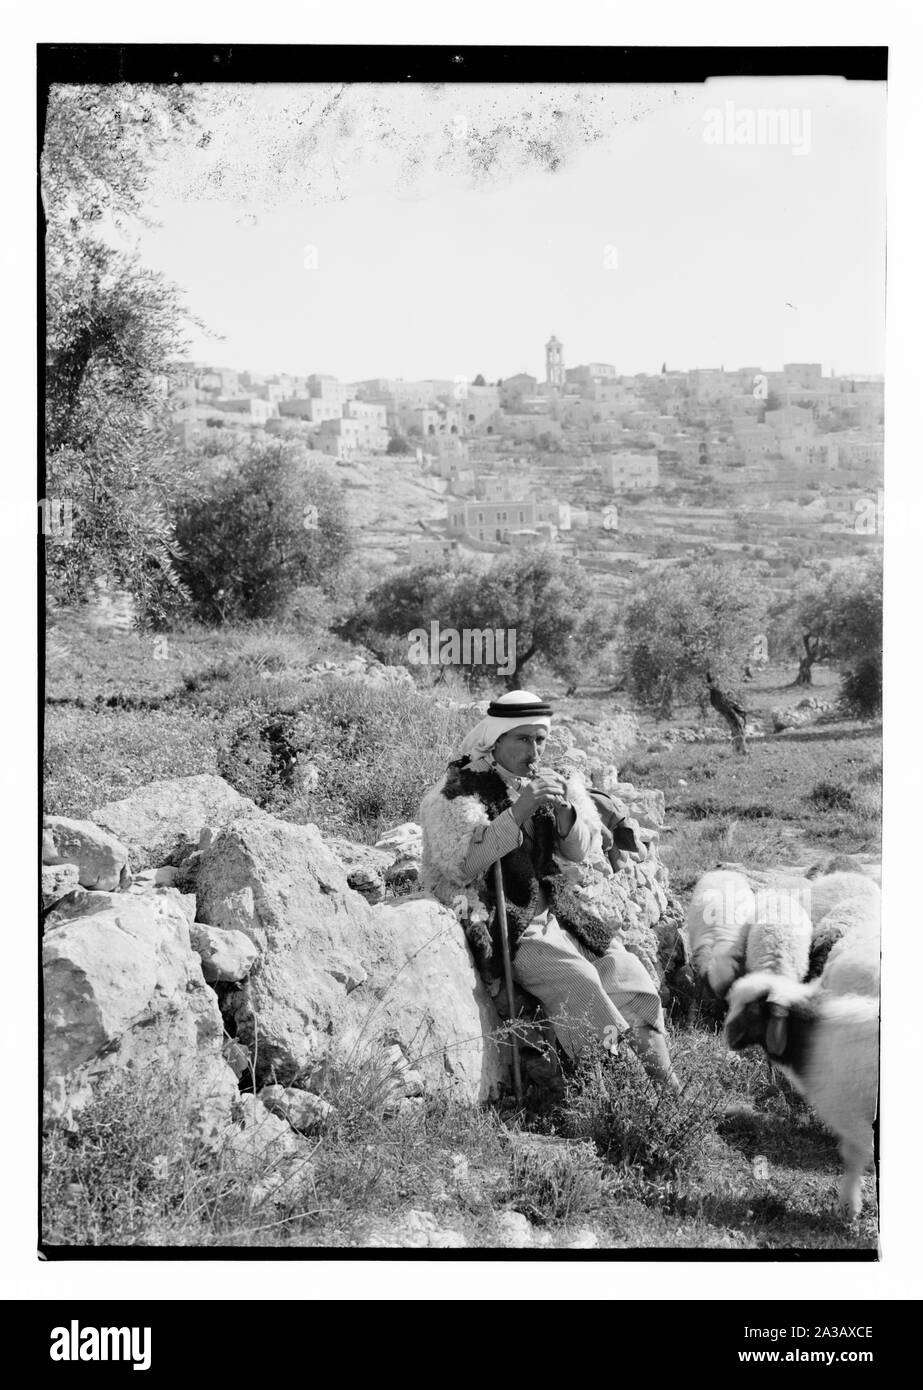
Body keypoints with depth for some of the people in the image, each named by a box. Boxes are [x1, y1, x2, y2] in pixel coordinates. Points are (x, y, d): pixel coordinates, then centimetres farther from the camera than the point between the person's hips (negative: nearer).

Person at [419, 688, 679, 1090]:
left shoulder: (548, 782, 13)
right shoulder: (459, 790, -8)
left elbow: (580, 851, 10)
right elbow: (462, 864, -22)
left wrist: (564, 810, -12)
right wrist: (519, 811, -28)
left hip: (551, 913, 6)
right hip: (497, 923, -6)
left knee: (624, 969, -11)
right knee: (574, 977, -27)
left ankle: (665, 1085, -8)